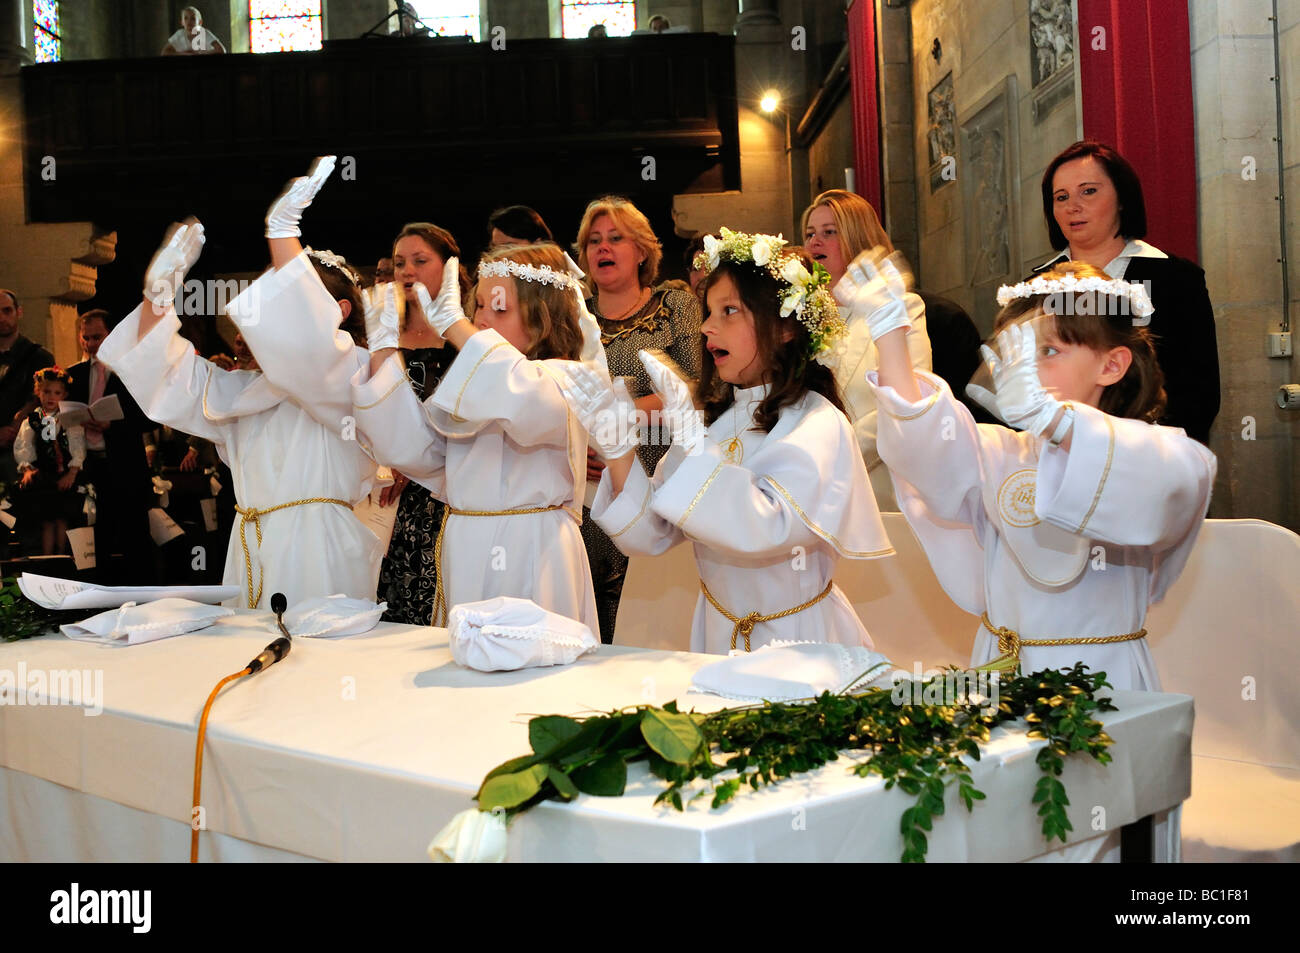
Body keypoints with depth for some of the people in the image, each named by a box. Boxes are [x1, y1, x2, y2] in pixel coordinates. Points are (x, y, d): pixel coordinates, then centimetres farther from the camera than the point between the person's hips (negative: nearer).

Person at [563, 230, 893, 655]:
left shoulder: (817, 424, -11)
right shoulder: (713, 419, 7)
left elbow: (766, 531, -26)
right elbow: (651, 535, 2)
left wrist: (690, 440, -29)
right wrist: (618, 449, -11)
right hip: (717, 634, 4)